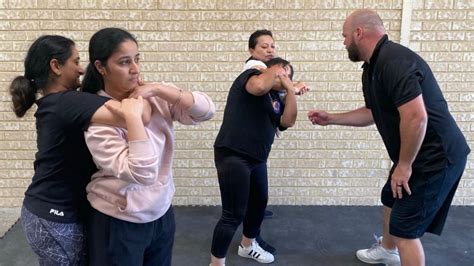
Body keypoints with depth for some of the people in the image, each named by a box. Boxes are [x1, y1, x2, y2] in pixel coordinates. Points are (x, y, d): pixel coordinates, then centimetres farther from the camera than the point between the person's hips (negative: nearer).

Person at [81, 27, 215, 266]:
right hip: (119, 223, -5)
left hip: (162, 214, 5)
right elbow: (143, 172, -28)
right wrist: (133, 116, -29)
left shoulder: (155, 97, -2)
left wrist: (158, 89, -18)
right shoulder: (98, 116, -17)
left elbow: (207, 110, -13)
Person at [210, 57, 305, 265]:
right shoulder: (252, 76, -3)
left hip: (257, 159, 10)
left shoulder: (276, 99, 19)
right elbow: (260, 86, -26)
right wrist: (275, 70, -6)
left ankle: (247, 246, 46)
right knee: (233, 215, -8)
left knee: (259, 203, 23)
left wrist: (290, 89, 4)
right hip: (233, 156, -10)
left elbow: (288, 121, 5)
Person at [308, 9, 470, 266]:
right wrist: (330, 118, 18)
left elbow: (416, 117, -32)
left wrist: (404, 165, -22)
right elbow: (372, 113, 19)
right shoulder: (373, 67, 8)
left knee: (405, 228, -5)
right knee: (391, 200, 28)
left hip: (436, 157, -11)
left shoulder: (394, 61, -25)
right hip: (416, 155, 11)